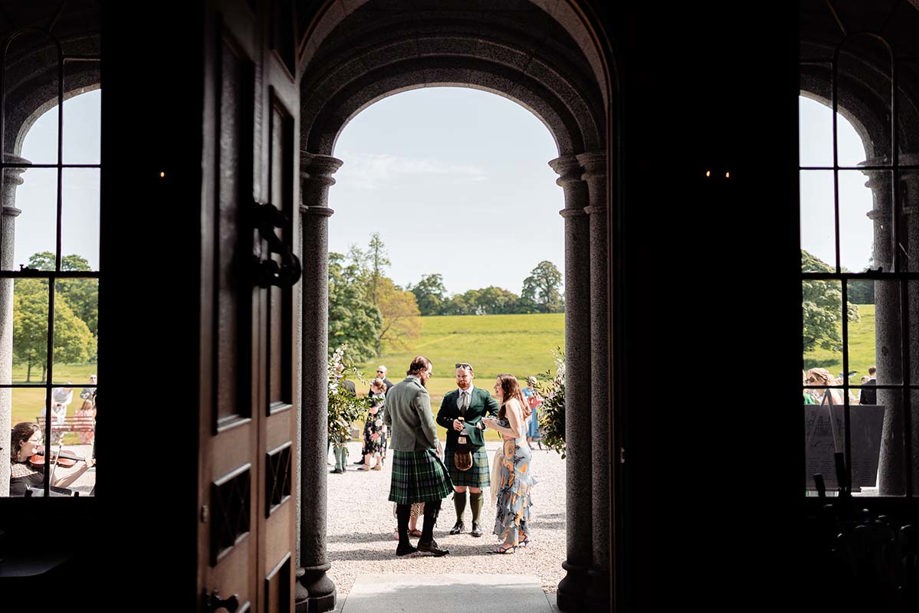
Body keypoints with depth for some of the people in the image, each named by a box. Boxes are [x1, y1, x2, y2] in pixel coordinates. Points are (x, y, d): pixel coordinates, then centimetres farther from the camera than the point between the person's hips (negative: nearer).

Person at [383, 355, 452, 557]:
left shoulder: (393, 390, 11)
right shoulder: (419, 392, -14)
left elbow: (387, 419, 20)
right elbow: (428, 424, -16)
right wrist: (435, 444, -3)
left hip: (399, 449, 8)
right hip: (420, 449, -8)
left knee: (403, 498, 10)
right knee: (434, 495, 0)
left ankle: (403, 543, 13)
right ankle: (426, 540, -2)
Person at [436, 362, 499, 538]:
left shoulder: (483, 396, 4)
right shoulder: (449, 397, 11)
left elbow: (497, 412, 5)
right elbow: (440, 417, 12)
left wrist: (483, 423, -7)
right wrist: (451, 423, -8)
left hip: (475, 445, -2)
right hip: (454, 446, 2)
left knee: (475, 488, 1)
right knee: (458, 487, 7)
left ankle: (476, 523, 13)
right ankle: (459, 522, 20)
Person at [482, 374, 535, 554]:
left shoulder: (510, 404, -14)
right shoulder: (516, 403, 15)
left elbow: (517, 432, -20)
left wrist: (495, 426, -14)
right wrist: (497, 423, 15)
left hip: (515, 454, -10)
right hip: (520, 453, 10)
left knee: (510, 494, -7)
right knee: (519, 494, 15)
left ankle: (510, 542, -5)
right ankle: (522, 536, 23)